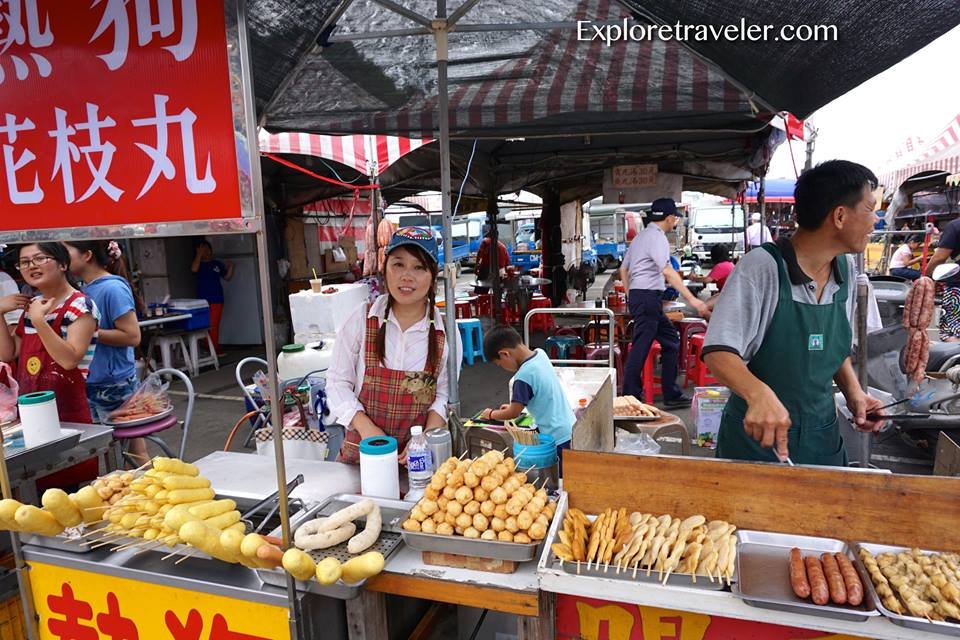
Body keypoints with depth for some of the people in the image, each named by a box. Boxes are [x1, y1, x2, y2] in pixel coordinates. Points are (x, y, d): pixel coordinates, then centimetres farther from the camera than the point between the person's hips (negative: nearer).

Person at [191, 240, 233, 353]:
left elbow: (227, 277, 14)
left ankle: (215, 349, 6)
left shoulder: (217, 264, 10)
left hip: (217, 299, 1)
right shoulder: (198, 264, 5)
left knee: (214, 325, 1)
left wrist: (230, 267, -3)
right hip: (203, 300, -1)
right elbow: (194, 269, -19)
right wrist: (199, 254, -16)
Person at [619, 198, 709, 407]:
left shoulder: (641, 236, 18)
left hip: (638, 296, 10)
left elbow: (623, 269, 23)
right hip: (648, 297, -10)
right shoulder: (657, 237, -11)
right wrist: (692, 299, -27)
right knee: (641, 347, -7)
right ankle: (630, 397, -3)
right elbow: (668, 272, -24)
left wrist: (632, 296, 26)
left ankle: (671, 394, 17)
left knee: (671, 340, 14)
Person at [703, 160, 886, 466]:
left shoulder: (846, 271, 2)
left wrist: (853, 391, -2)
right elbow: (718, 352, -25)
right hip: (756, 434, -6)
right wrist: (759, 393, -42)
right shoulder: (762, 267, -20)